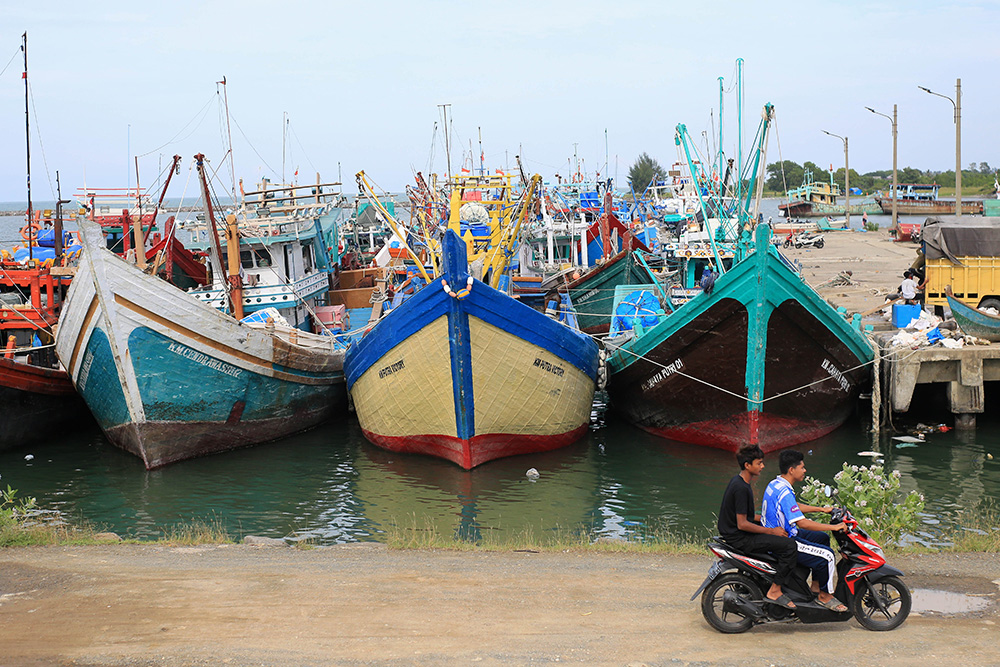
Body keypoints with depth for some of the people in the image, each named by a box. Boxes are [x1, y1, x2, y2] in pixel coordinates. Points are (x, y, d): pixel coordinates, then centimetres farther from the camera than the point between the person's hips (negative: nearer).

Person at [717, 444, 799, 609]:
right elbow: (742, 524, -24)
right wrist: (771, 531, -16)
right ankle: (775, 591, -12)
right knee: (789, 545, -18)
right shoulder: (741, 488, -22)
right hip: (740, 539, -11)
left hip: (732, 532, 11)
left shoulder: (737, 481, 10)